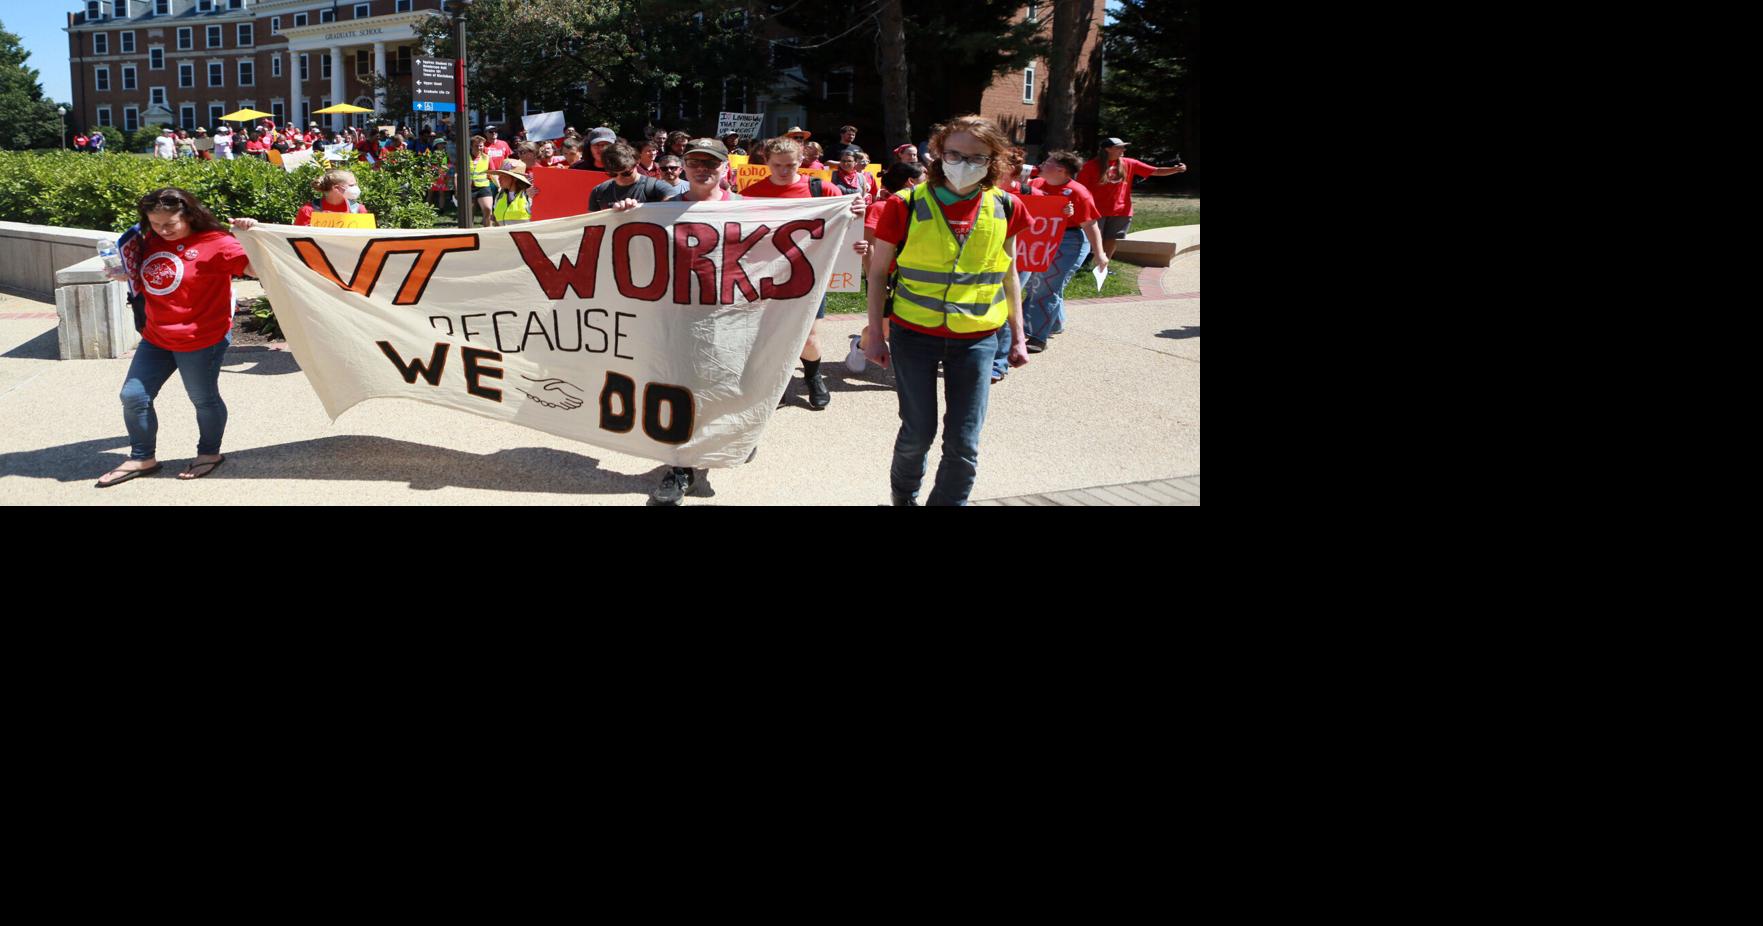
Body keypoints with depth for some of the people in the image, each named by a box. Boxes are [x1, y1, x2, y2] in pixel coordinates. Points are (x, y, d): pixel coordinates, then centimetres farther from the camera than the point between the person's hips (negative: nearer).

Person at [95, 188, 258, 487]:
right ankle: (142, 458, 25)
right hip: (156, 338, 7)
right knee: (133, 397, 10)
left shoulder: (214, 243, -16)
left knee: (204, 399, 10)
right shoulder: (152, 242, 4)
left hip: (201, 340, -7)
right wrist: (122, 272, 0)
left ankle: (209, 453, 32)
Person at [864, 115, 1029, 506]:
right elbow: (878, 272, -2)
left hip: (976, 338, 2)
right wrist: (875, 336, -3)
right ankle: (903, 495, 36)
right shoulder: (909, 206, -10)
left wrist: (1018, 335, 10)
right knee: (919, 433, 7)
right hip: (913, 334, -1)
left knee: (964, 443, 0)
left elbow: (1009, 273, 10)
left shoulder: (1005, 208, -2)